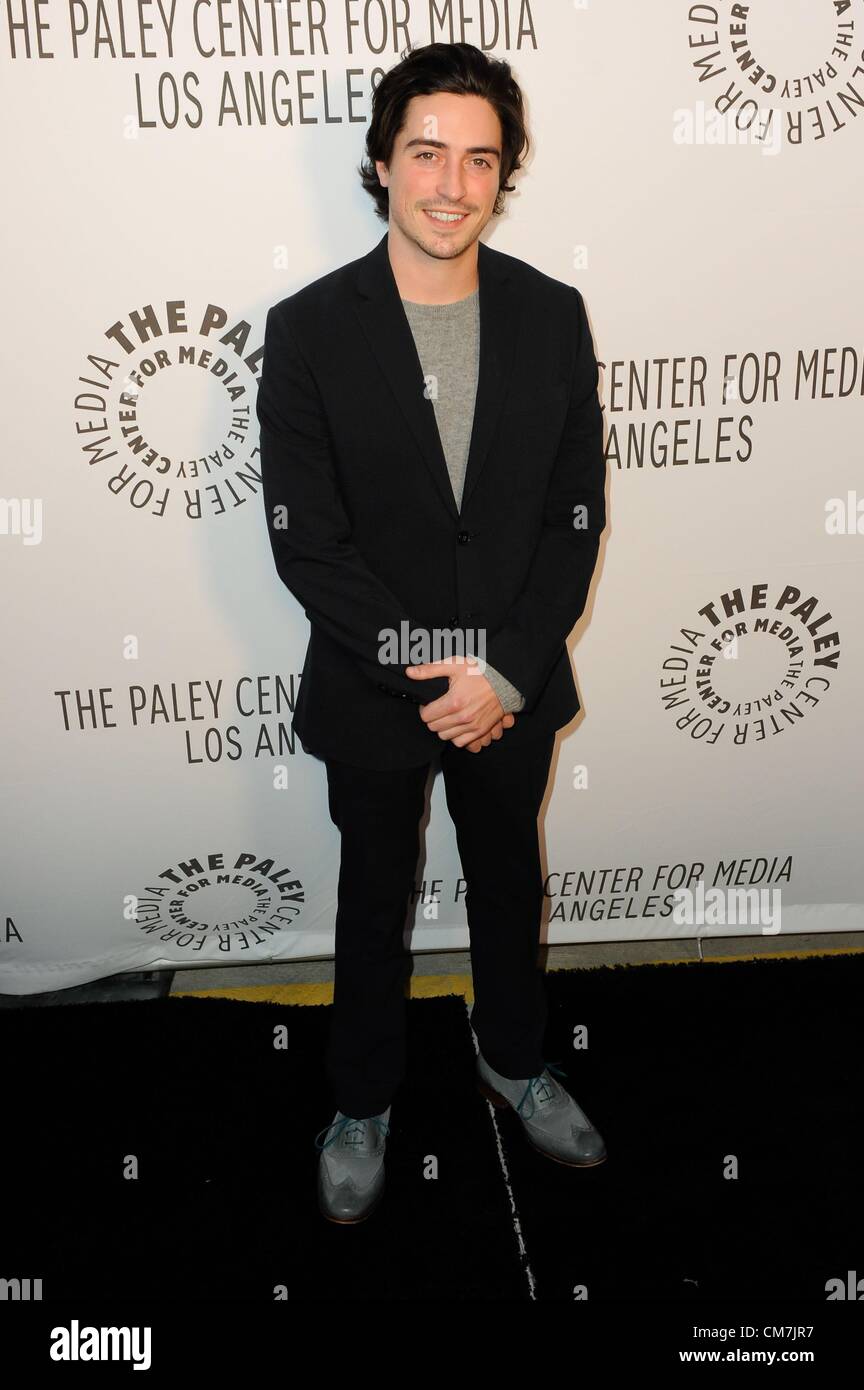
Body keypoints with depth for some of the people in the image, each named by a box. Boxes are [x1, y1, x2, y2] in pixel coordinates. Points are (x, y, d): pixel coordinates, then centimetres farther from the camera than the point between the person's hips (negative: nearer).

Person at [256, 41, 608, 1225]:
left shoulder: (552, 316, -5)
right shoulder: (308, 329, -12)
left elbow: (576, 516, -5)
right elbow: (304, 540, -14)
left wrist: (507, 671, -15)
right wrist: (425, 670, -19)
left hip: (515, 688, 2)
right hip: (372, 694, -2)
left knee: (509, 885, 22)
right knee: (375, 905, 17)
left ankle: (514, 1060, 50)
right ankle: (363, 1102, 42)